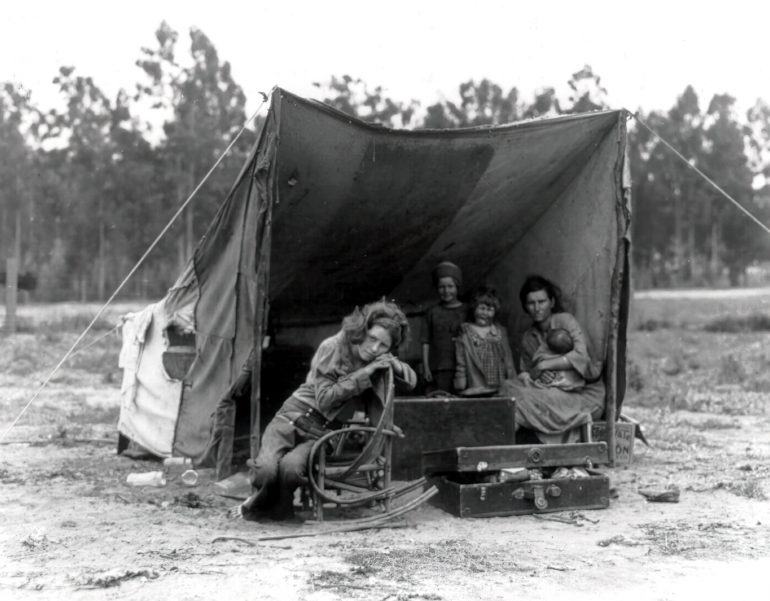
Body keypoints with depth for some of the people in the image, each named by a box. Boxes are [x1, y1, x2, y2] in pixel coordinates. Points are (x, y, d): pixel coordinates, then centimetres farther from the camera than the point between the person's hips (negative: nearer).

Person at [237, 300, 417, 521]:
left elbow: (412, 380, 10)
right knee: (266, 469, -29)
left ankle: (279, 508, 1)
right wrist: (364, 374, -19)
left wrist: (393, 364, -11)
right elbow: (324, 399, -13)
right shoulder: (333, 347, -10)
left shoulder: (379, 361, 5)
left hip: (322, 433, 2)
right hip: (294, 417, -2)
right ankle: (261, 501, 7)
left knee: (291, 467, -31)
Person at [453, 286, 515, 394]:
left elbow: (509, 362, 16)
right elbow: (461, 365, 6)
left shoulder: (501, 332, 15)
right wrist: (460, 390, -1)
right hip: (474, 390, -2)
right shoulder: (465, 334, 8)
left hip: (500, 389, 2)